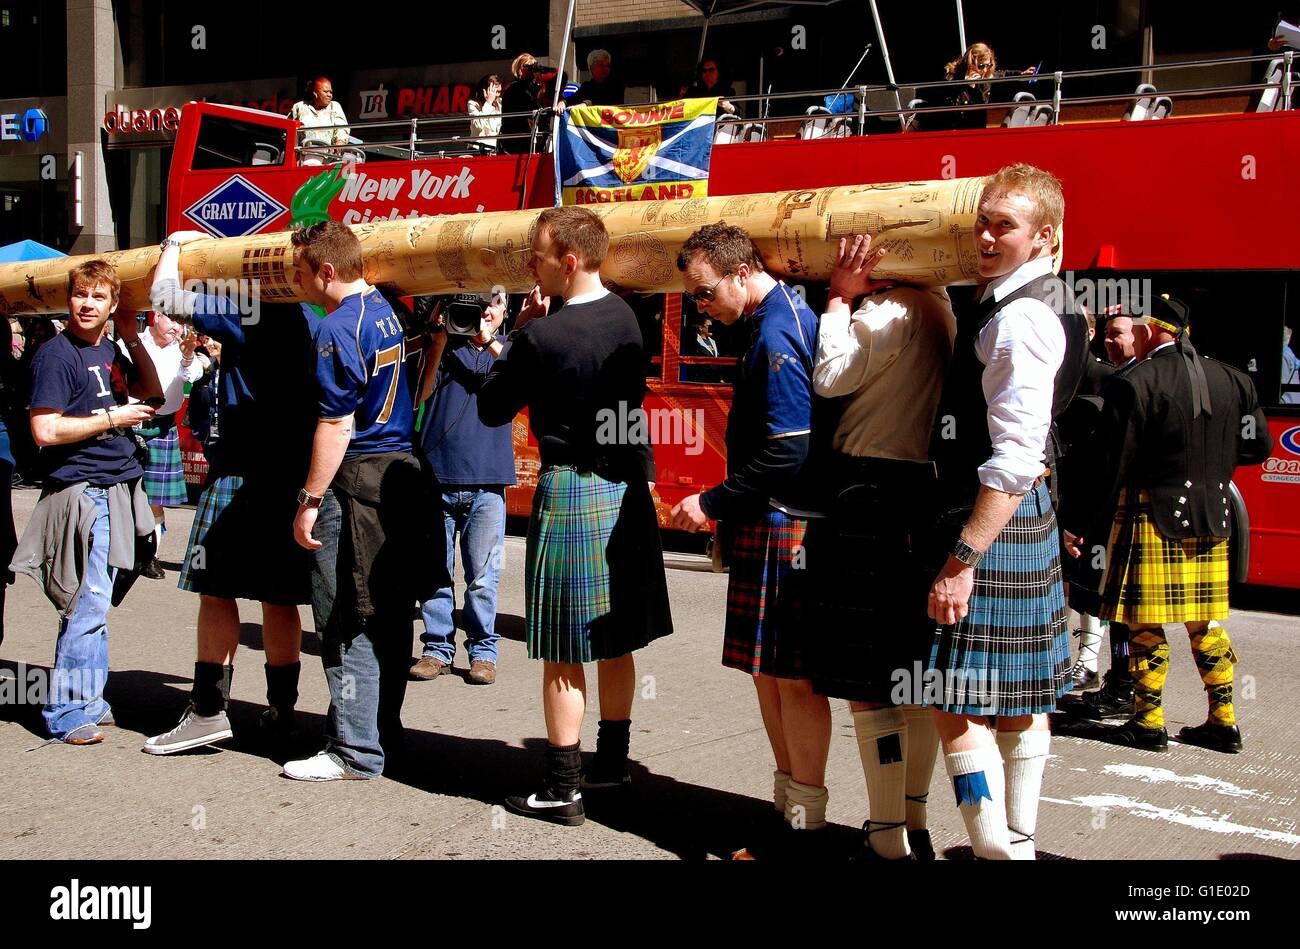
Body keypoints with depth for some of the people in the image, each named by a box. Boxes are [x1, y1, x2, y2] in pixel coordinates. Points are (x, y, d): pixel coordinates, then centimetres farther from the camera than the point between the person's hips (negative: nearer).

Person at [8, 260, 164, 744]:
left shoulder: (110, 352, 12)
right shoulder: (56, 355, -10)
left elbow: (151, 394, 21)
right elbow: (46, 430, -16)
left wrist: (134, 341, 10)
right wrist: (113, 418, -12)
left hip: (116, 489, 8)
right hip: (80, 491, -8)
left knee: (93, 604, 13)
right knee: (87, 606, -7)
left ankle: (86, 701, 22)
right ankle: (67, 713, 2)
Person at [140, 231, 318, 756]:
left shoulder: (243, 313, -11)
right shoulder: (302, 318, 12)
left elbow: (166, 297, -11)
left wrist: (174, 244, 4)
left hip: (241, 475, -7)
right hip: (287, 473, 7)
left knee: (216, 589, 1)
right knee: (278, 596, 9)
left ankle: (208, 710, 5)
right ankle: (280, 714, 12)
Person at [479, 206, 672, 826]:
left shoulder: (542, 336, -18)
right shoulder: (626, 318, 4)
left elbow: (491, 410, -6)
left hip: (569, 490, -7)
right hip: (625, 485, 7)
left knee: (562, 652, 0)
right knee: (615, 637, 17)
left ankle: (562, 791, 6)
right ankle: (612, 759, 30)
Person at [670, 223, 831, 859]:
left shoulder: (776, 334, -16)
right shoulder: (792, 315, 15)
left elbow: (787, 450, -21)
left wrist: (712, 505, -13)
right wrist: (728, 508, 15)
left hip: (782, 524, -10)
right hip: (774, 522, 10)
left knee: (791, 675, -2)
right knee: (772, 671, 15)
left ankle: (805, 826, 7)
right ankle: (789, 802, 26)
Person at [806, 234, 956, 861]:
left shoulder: (890, 310, -12)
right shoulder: (939, 309, 17)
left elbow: (831, 376, -14)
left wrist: (839, 297, -6)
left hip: (873, 497, -10)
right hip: (923, 494, 10)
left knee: (867, 683, -3)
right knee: (913, 674, 16)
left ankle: (889, 841, 3)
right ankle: (914, 824, 26)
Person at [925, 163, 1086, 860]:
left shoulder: (1020, 318, -18)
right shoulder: (1006, 302, 13)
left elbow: (1015, 459, -24)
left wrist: (963, 559, -26)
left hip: (995, 520, -11)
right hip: (1030, 518, 11)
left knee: (958, 705, -7)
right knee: (1019, 698, 18)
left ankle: (999, 852, -2)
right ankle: (1019, 841, 30)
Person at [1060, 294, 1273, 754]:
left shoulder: (1135, 384, -15)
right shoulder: (1232, 380, 5)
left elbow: (1110, 466, -15)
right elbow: (1259, 445, 13)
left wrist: (1077, 524, -7)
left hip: (1153, 517, -6)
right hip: (1213, 520, 7)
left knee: (1146, 626, 3)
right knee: (1206, 624, 15)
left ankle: (1148, 723, 9)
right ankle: (1223, 722, 20)